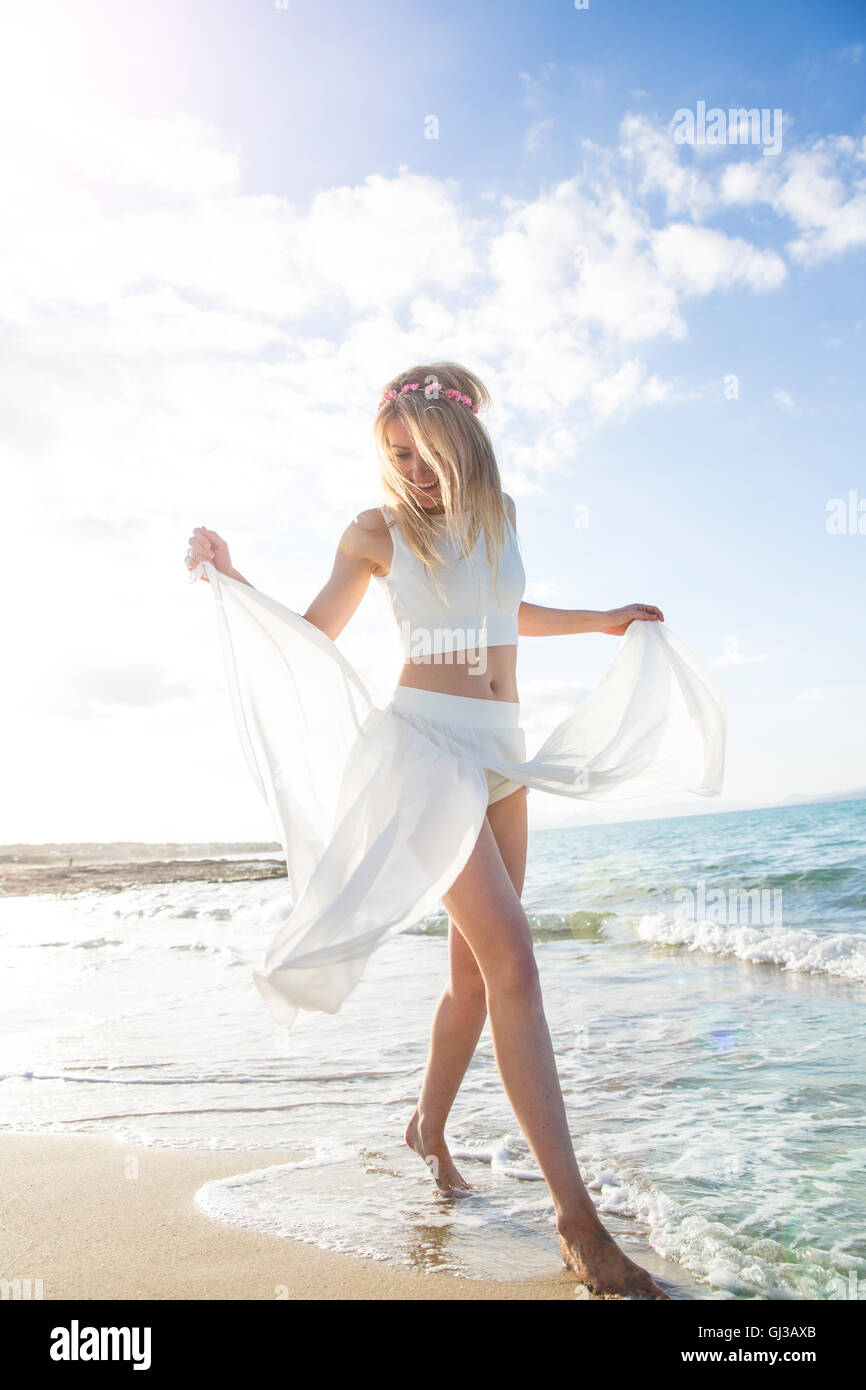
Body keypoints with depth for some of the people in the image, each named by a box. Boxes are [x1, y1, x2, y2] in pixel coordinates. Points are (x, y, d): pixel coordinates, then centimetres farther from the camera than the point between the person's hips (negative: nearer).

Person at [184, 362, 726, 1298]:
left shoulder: (498, 514, 12)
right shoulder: (376, 533, 0)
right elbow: (315, 633, 9)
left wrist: (605, 621, 34)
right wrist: (230, 580, -4)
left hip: (501, 748, 6)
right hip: (424, 739, -6)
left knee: (476, 966, 8)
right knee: (510, 956, -16)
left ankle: (428, 1127, 32)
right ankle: (576, 1217, -12)